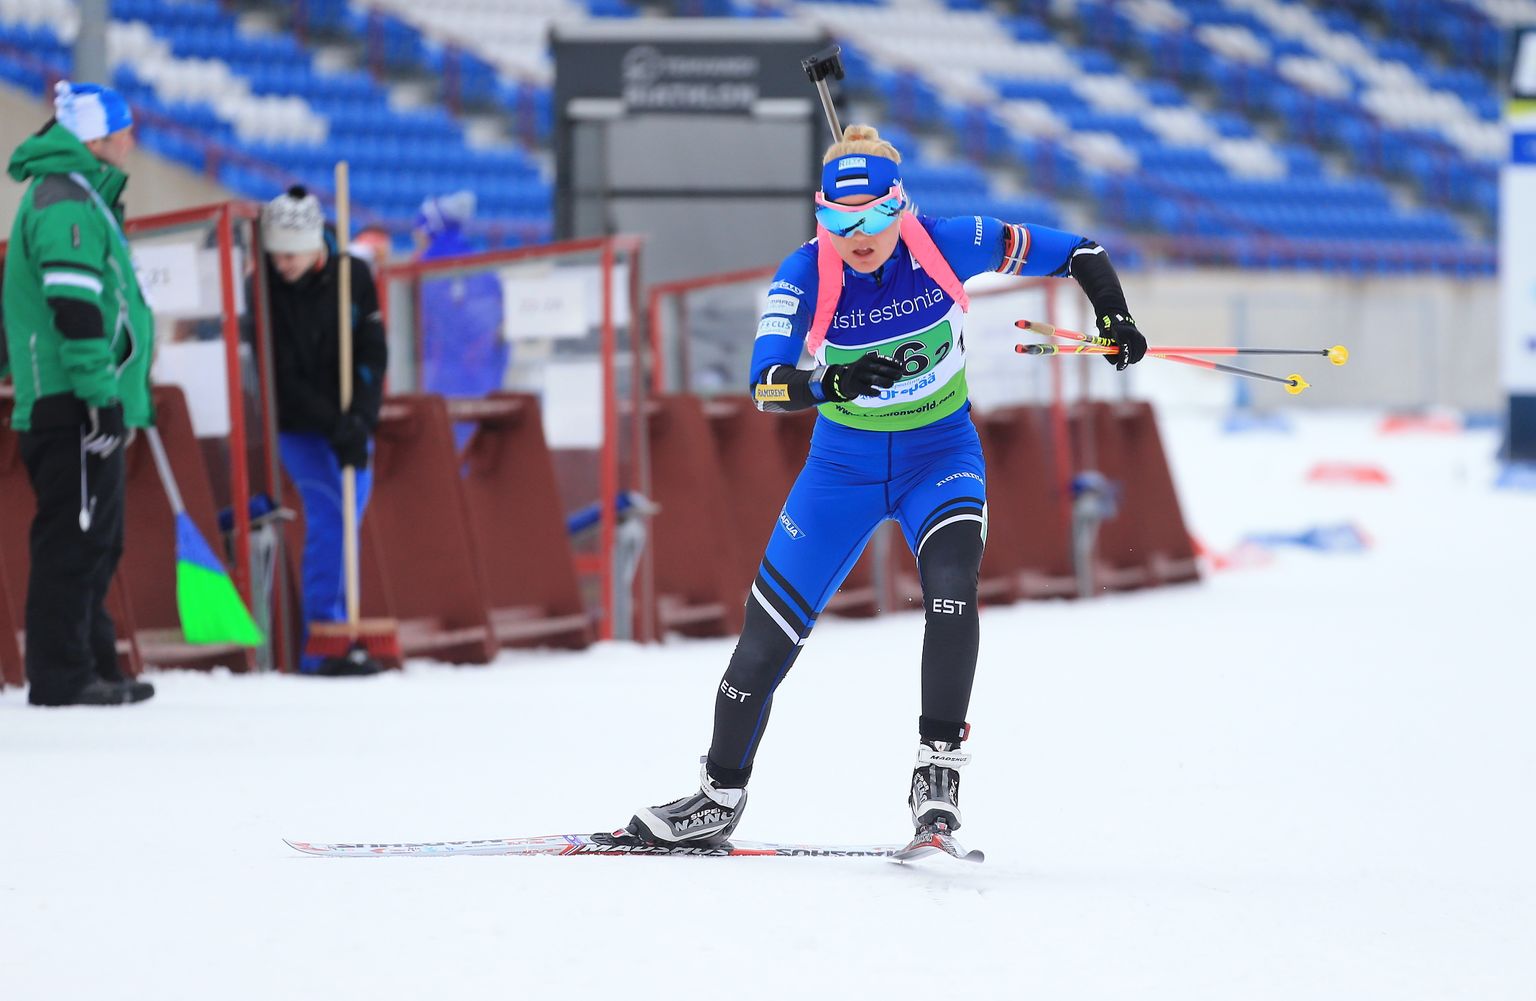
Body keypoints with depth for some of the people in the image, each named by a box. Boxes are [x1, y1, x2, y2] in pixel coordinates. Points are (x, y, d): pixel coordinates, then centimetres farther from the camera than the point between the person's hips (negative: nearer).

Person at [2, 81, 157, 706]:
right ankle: (61, 674, -9)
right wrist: (101, 391, -22)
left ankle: (90, 668, 19)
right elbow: (74, 307, -20)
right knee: (75, 537, -10)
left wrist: (121, 395, 26)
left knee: (93, 539, 14)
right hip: (75, 403, -11)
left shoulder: (80, 197, 21)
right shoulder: (66, 202, -12)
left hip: (83, 404, 11)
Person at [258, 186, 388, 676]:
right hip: (298, 427, -4)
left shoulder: (353, 276, -5)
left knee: (346, 521, 4)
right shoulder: (267, 288, -12)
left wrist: (359, 422, -20)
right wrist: (334, 426, -24)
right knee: (329, 518, -14)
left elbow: (372, 355, -6)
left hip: (349, 427, 4)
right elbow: (281, 376, -15)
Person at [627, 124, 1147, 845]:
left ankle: (939, 763, -19)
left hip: (942, 453, -1)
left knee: (951, 584, -30)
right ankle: (720, 797, 17)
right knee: (770, 627, 1)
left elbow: (1071, 252, -5)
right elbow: (767, 386, -31)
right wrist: (835, 383, -47)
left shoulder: (946, 246, -18)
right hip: (844, 461, 1)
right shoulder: (804, 277, -19)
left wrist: (1113, 313, -19)